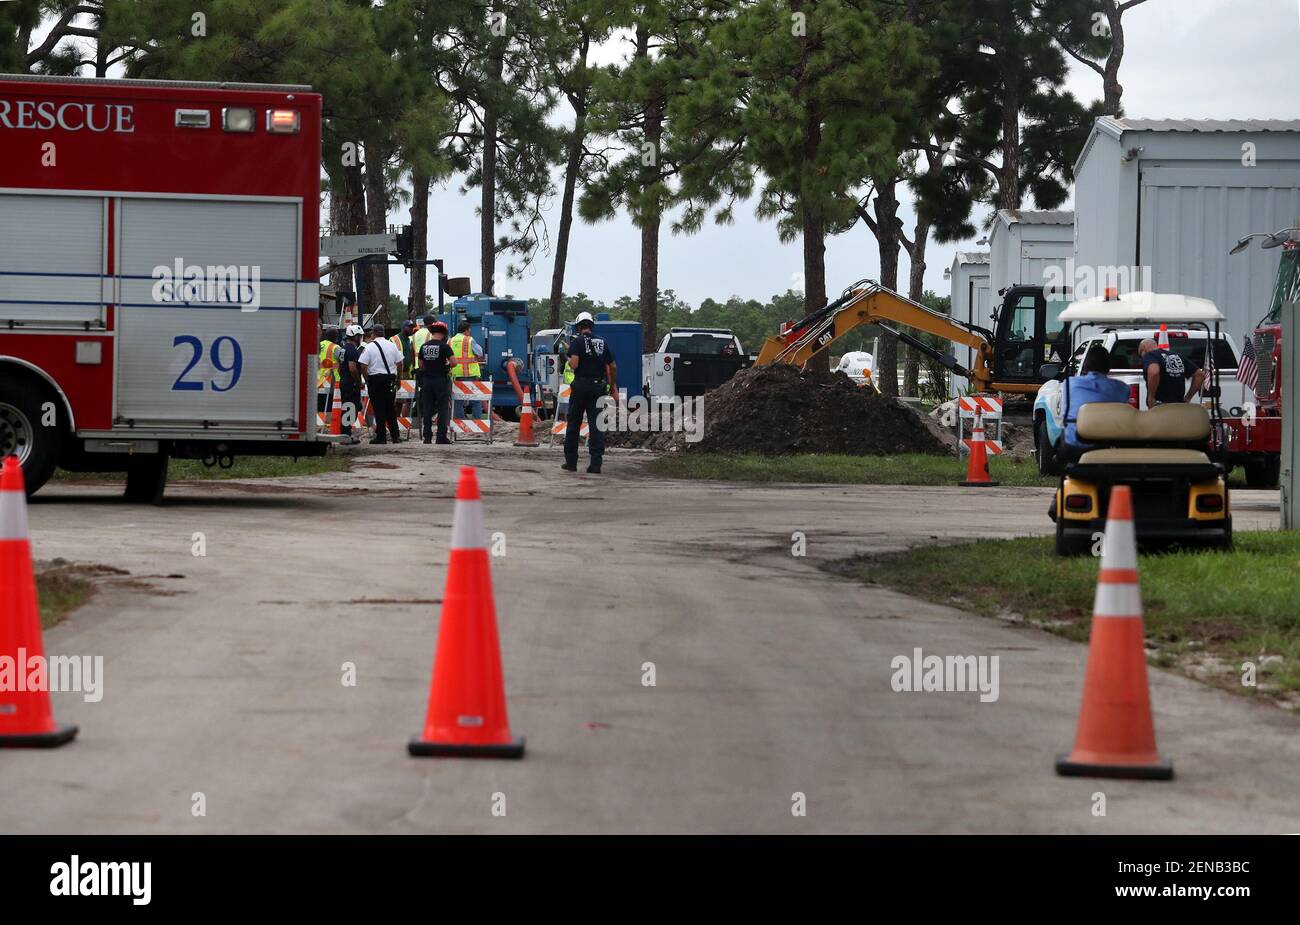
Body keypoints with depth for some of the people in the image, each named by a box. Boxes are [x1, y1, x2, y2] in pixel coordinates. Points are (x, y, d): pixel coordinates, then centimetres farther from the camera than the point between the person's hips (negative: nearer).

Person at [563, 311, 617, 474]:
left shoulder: (577, 341, -6)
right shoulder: (602, 342, 8)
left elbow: (574, 364, -18)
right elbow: (613, 367, 10)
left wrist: (569, 361, 5)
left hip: (581, 385, -3)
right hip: (598, 386, 3)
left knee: (573, 425, 9)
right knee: (596, 425, 2)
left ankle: (571, 462, 13)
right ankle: (596, 464, -6)